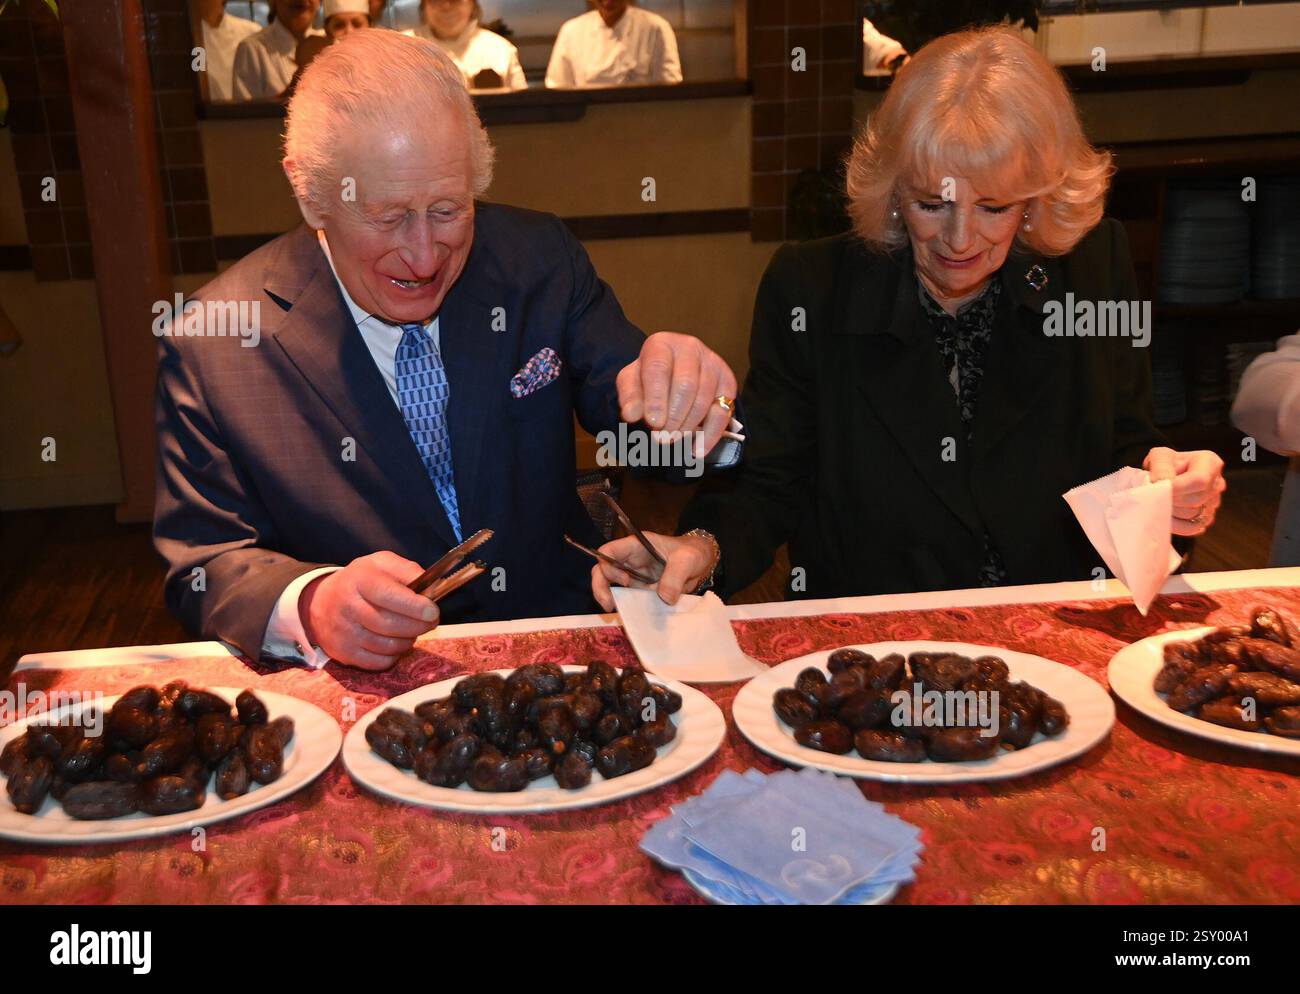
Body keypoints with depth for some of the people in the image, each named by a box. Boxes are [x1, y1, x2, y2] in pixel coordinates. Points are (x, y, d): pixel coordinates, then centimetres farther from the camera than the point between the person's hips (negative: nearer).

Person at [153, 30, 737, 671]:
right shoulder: (209, 347, -9)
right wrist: (312, 607, -28)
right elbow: (201, 568, -6)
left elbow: (631, 420, 3)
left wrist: (684, 404, -22)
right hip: (357, 691, -2)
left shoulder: (539, 259, -2)